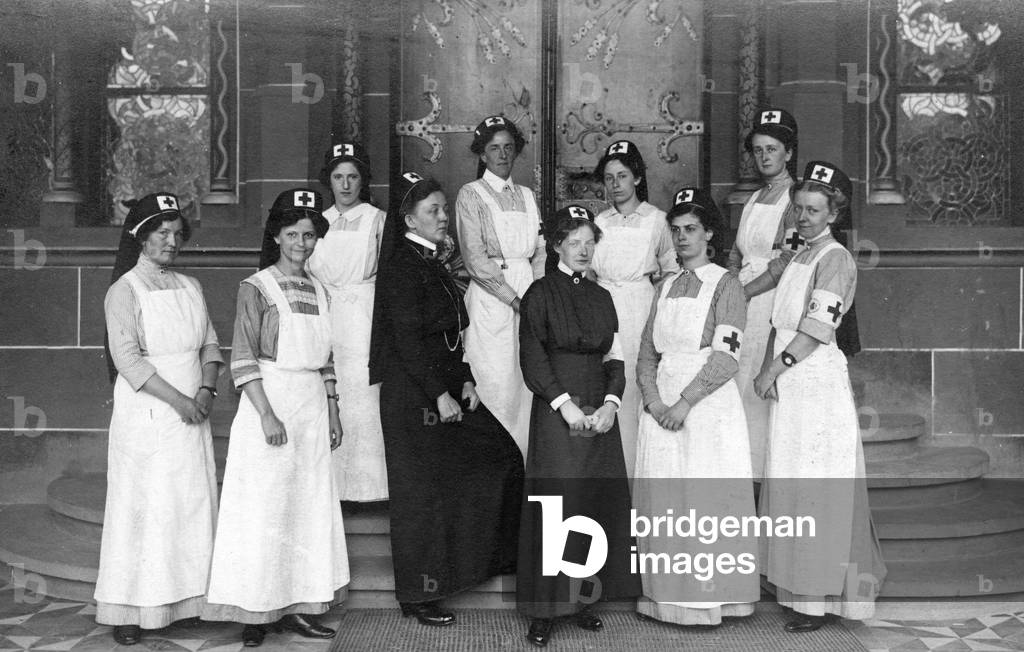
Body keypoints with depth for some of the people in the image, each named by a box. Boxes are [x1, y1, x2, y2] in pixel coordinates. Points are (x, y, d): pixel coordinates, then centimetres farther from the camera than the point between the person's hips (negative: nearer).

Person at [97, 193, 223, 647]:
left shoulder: (190, 287, 13)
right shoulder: (124, 290, -4)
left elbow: (210, 344, 11)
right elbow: (128, 358, -13)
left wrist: (206, 389, -7)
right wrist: (177, 398, -17)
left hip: (191, 413, 5)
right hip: (145, 414, -5)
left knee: (194, 503, 5)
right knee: (142, 507, -2)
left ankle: (188, 599, 14)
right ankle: (128, 610, 6)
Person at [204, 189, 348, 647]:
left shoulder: (318, 292, 13)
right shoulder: (257, 288, -4)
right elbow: (243, 361, -10)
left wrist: (333, 415, 14)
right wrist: (267, 415, -18)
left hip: (313, 407, 6)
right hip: (268, 403, -6)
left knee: (310, 508, 7)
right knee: (264, 510, -3)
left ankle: (297, 607, 15)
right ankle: (256, 613, 5)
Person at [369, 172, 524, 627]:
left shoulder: (432, 264, 14)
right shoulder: (402, 267, -13)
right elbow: (406, 341, -19)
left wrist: (466, 381, 5)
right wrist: (440, 395, -20)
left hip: (445, 387, 9)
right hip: (412, 395, -9)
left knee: (502, 456, 6)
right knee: (422, 490, -1)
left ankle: (492, 556, 22)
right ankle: (418, 597, 12)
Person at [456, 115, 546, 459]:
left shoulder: (527, 195, 17)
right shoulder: (470, 195, 2)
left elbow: (541, 251, 13)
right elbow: (474, 257, -8)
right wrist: (512, 297, -12)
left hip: (529, 293, 5)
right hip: (490, 298, -5)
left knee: (528, 383, 2)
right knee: (495, 383, -7)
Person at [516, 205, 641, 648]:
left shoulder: (601, 297, 14)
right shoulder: (541, 294, -1)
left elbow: (616, 358, 10)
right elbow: (532, 359, -7)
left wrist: (611, 403, -6)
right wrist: (564, 403, -15)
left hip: (600, 415, 5)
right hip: (555, 412, -5)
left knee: (599, 506, 4)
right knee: (554, 508, -4)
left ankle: (583, 598, 15)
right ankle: (544, 610, 3)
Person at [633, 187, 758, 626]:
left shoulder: (725, 285, -1)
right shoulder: (666, 287, 16)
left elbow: (727, 356, -10)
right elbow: (647, 352, 12)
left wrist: (685, 402, -16)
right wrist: (654, 400, -5)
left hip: (708, 404, -5)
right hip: (661, 405, 5)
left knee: (707, 500, -5)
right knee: (662, 500, 3)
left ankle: (711, 598, 4)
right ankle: (669, 597, 11)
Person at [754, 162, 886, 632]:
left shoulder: (835, 259, -10)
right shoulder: (797, 256, 16)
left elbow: (816, 329, -16)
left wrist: (774, 369, -13)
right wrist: (768, 369, 6)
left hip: (819, 381, -8)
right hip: (790, 383, 8)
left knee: (816, 488, -4)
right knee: (788, 483, 11)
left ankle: (818, 601, 4)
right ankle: (798, 587, 22)